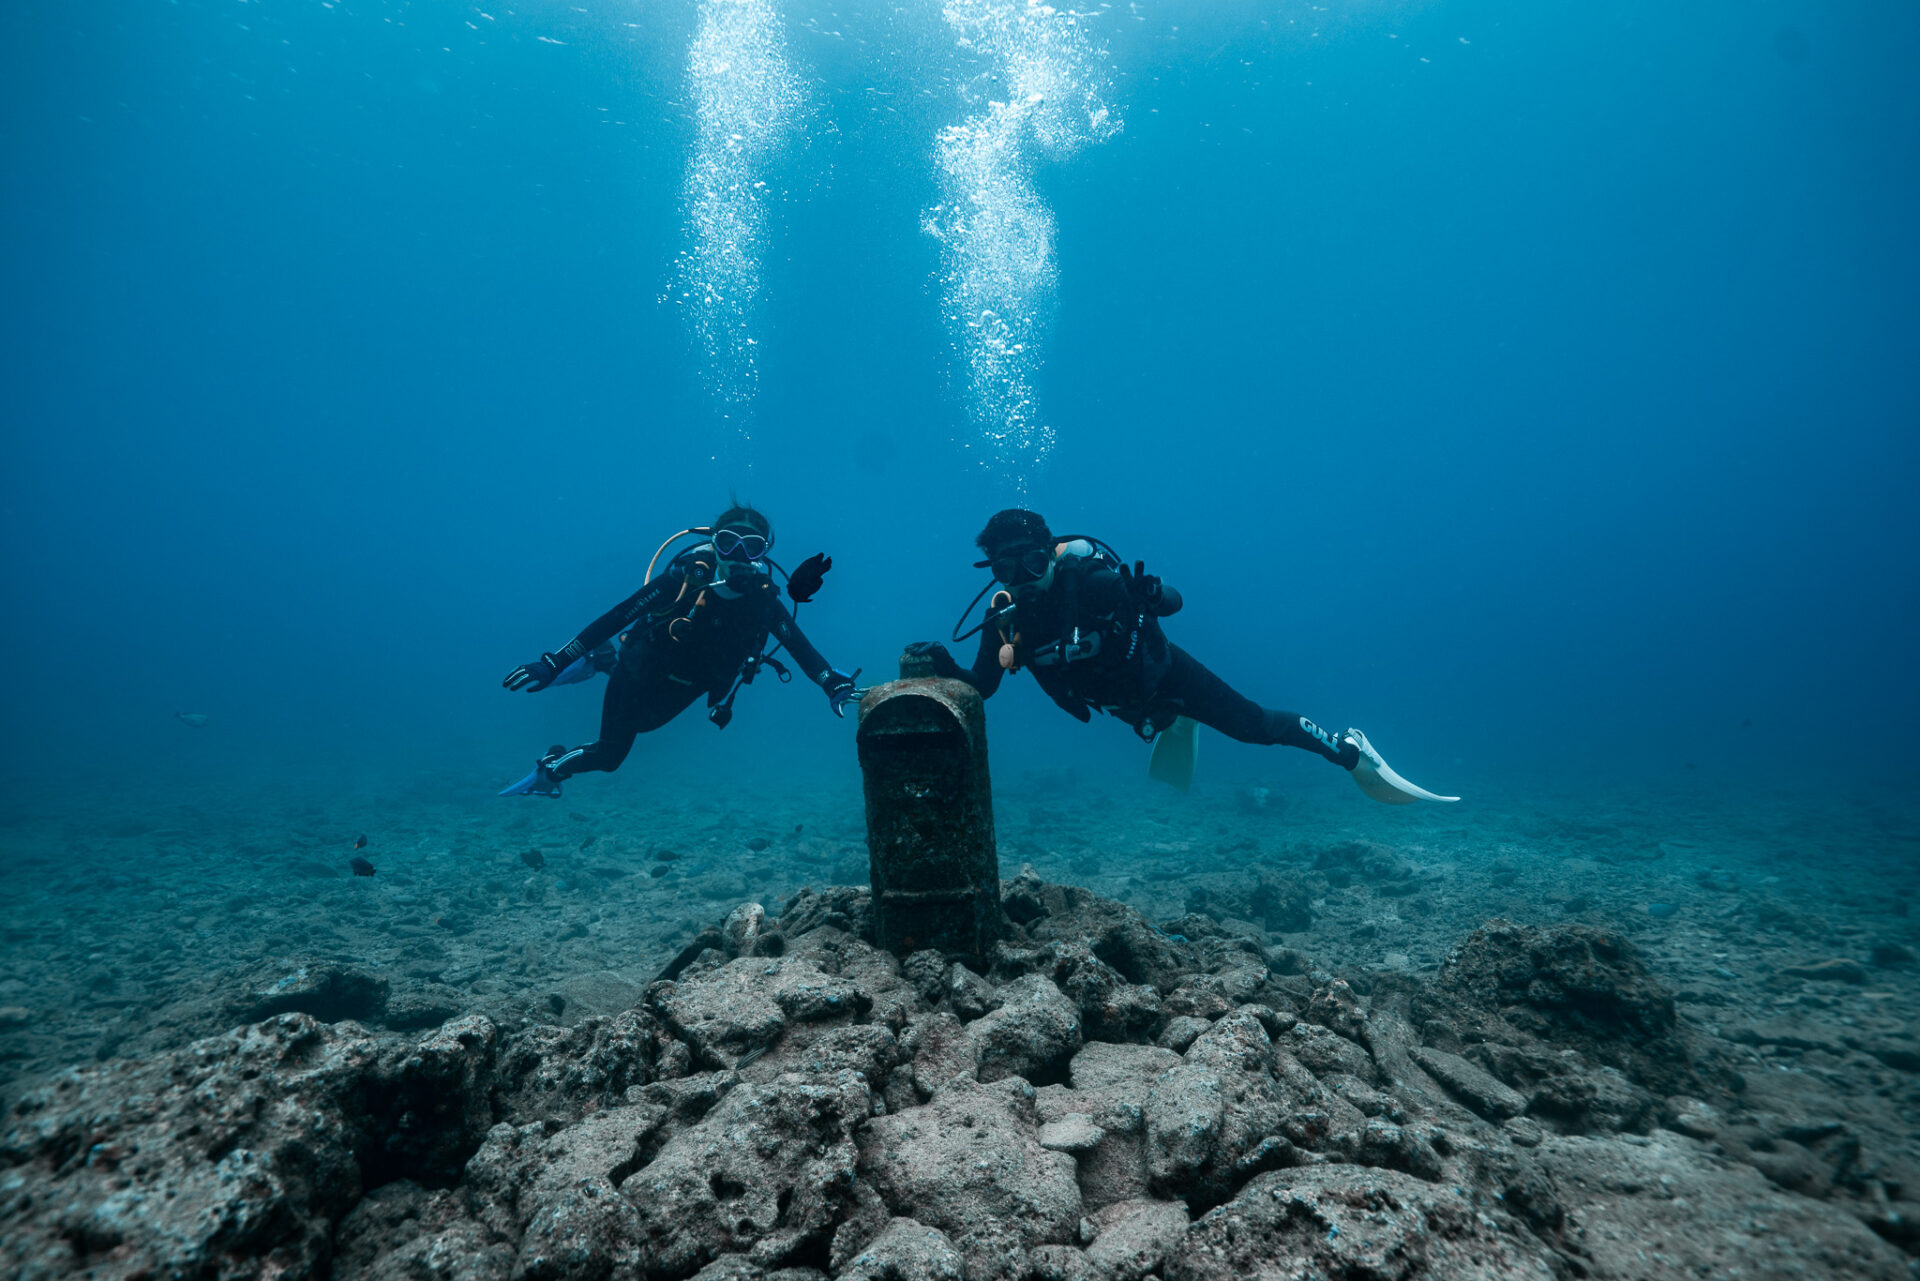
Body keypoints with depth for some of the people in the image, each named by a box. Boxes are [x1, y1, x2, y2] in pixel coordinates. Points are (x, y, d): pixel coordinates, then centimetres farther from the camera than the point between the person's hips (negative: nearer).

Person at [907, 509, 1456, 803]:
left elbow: (1173, 601, -34)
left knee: (1255, 726, -2)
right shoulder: (1003, 615, -21)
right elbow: (981, 686, -17)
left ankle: (1349, 751, 20)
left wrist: (1146, 594, -56)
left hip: (1162, 673, -5)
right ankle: (1174, 727, 69)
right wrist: (943, 666, -36)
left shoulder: (1090, 578, -34)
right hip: (1123, 702, 5)